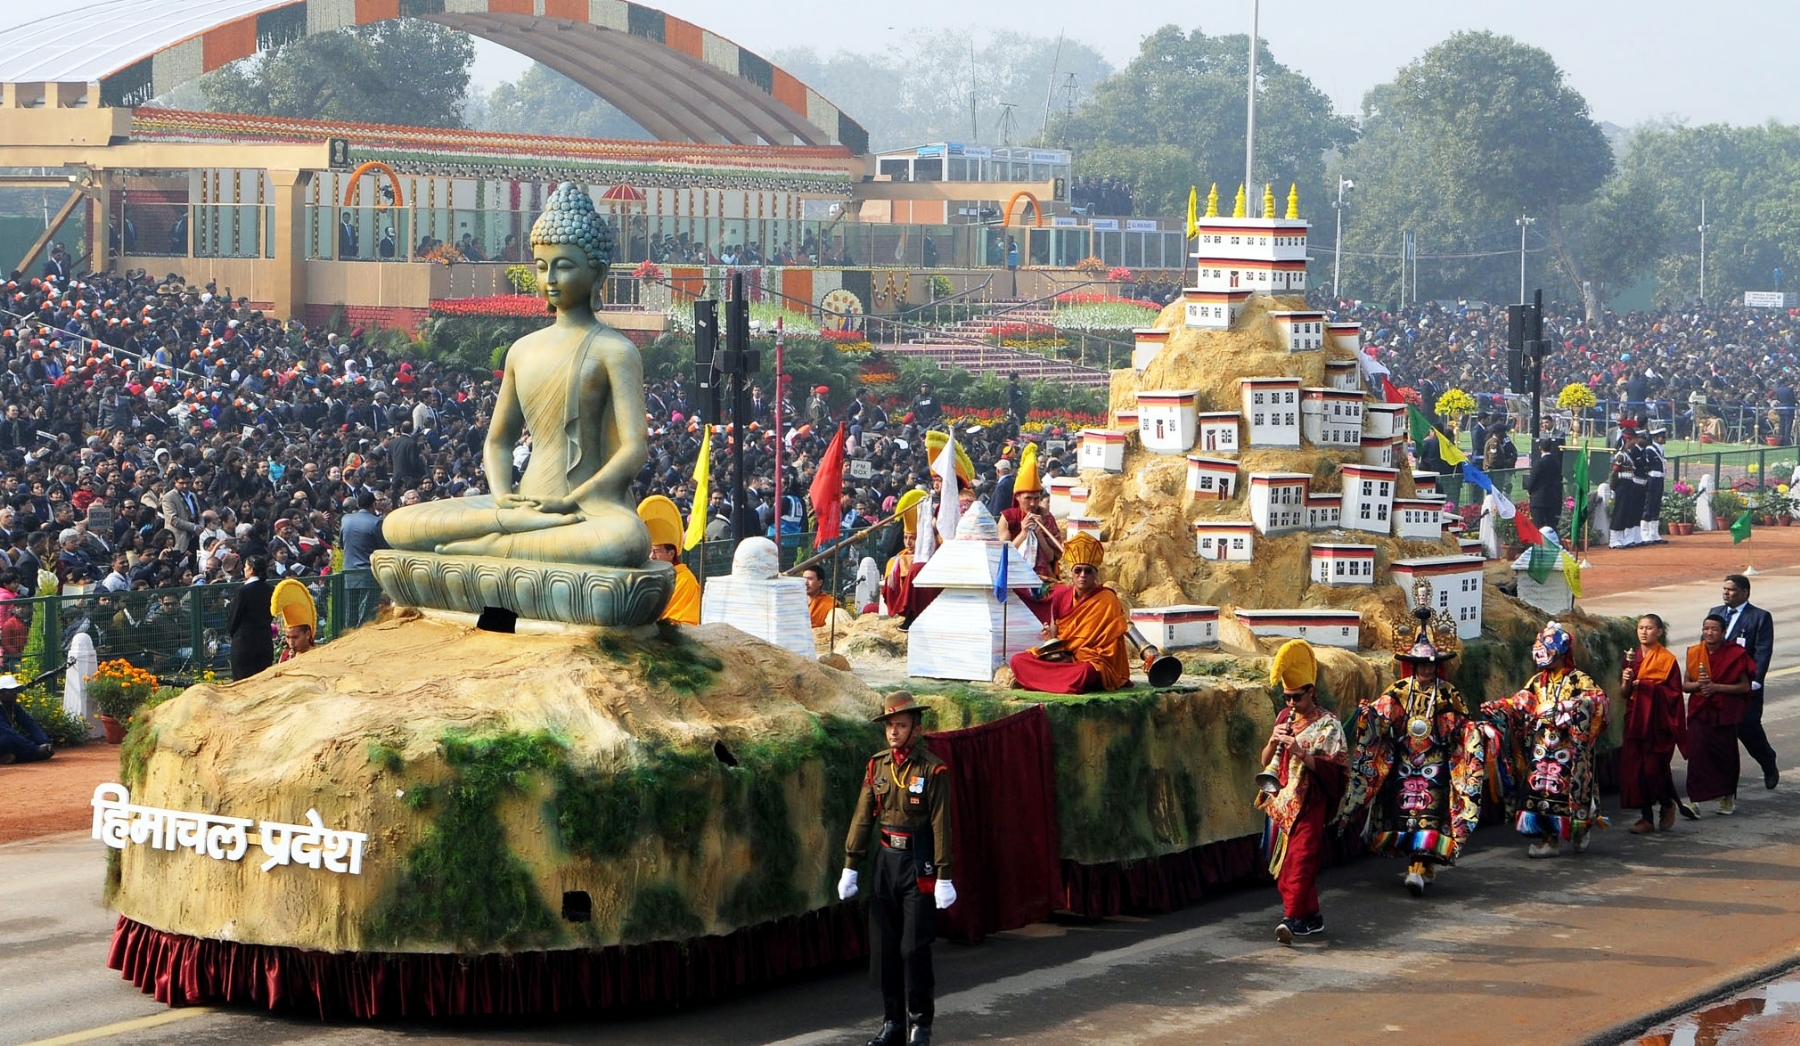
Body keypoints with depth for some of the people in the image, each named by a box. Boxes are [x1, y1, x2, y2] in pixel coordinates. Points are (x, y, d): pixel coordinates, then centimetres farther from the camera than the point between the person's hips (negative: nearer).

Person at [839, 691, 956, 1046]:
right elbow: (863, 817, 7)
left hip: (919, 865, -5)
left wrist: (944, 879, -13)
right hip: (887, 860, 5)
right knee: (885, 947, 8)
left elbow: (941, 826, -11)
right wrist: (850, 867, 5)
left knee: (914, 948, -4)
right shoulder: (877, 765, 5)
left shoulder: (933, 770, -10)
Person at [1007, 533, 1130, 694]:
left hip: (1092, 662, -5)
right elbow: (1056, 635, 13)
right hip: (1061, 656, 5)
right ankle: (1068, 681, -16)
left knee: (1085, 671, -40)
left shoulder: (1107, 600, -8)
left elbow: (1108, 646, -9)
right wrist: (1050, 636, -13)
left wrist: (1073, 657, -19)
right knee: (1018, 660, -14)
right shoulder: (1060, 596, 6)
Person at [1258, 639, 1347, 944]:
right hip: (1281, 802, 7)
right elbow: (1266, 760, 13)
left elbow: (1332, 769, -15)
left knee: (1300, 859, -14)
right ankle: (1310, 914, 16)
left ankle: (1292, 917, -21)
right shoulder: (1284, 717, 12)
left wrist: (1300, 752, -24)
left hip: (1309, 805, -7)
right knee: (1281, 860, 7)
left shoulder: (1327, 725, -7)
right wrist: (1273, 742, -8)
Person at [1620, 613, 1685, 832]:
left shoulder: (1667, 659, -4)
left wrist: (1646, 686, -16)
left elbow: (1673, 692, -8)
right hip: (1636, 720, 5)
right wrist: (1625, 681, -11)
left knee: (1654, 768, -9)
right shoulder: (1632, 657, 11)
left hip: (1658, 722, -5)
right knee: (1636, 769, -1)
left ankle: (1667, 804, 18)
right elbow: (1624, 693, 10)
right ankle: (1646, 818, 6)